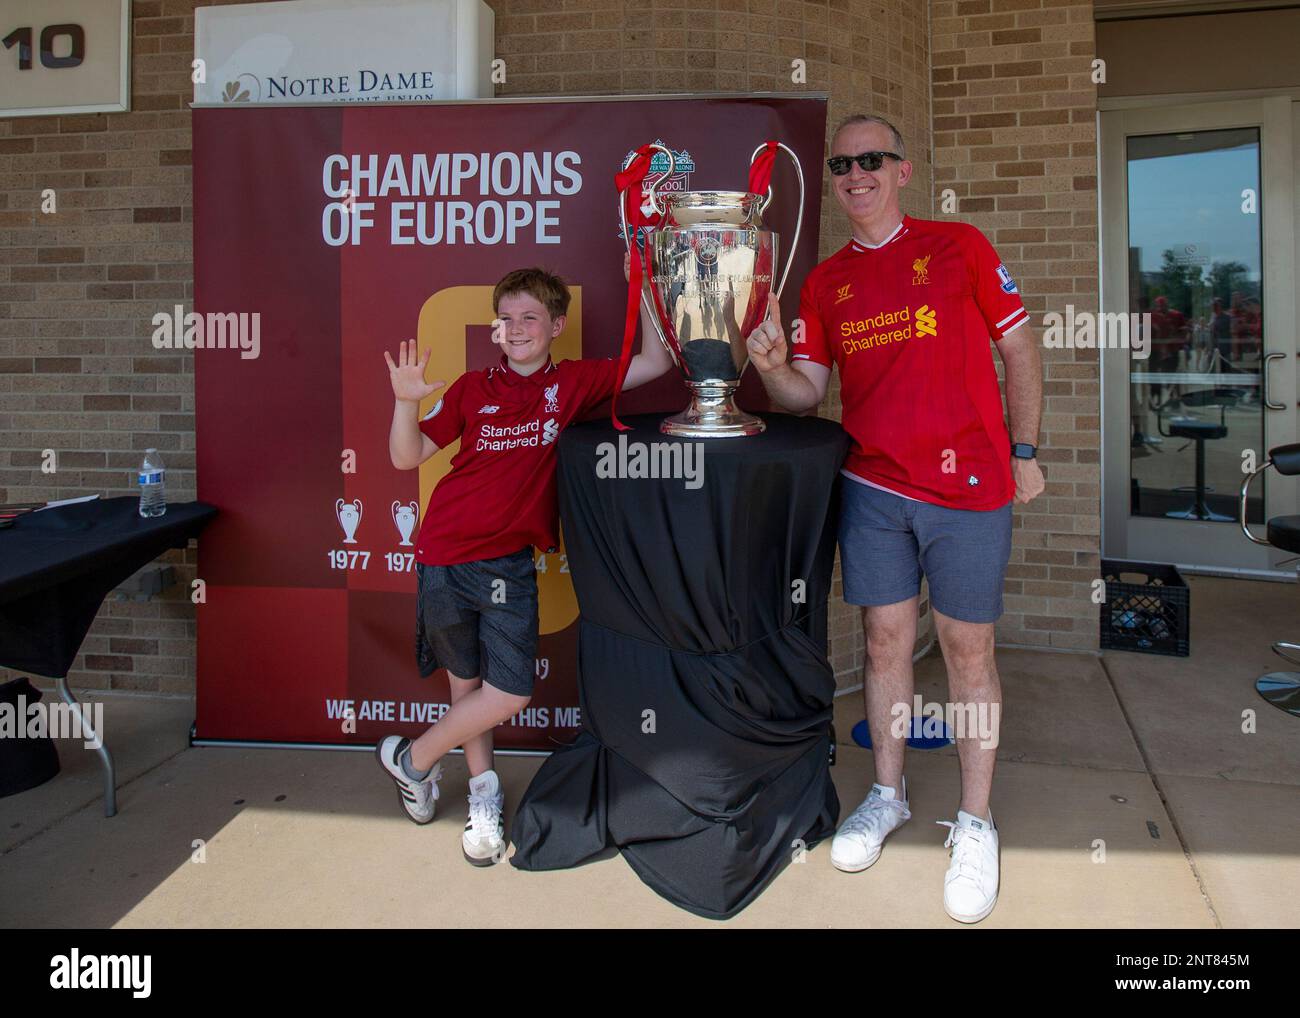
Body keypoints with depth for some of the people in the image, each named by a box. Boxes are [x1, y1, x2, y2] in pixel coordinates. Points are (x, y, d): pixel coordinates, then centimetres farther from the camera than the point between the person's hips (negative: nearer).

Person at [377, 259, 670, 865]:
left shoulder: (573, 383, 2)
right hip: (446, 554, 0)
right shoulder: (472, 388, 3)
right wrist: (405, 401, -15)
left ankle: (410, 759, 18)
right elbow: (407, 457, 2)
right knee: (466, 682, 11)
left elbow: (655, 362, 0)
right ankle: (483, 792, 33)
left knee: (510, 691, -6)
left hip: (510, 561, 0)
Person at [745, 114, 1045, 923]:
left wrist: (1025, 451, 0)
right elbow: (808, 393, 9)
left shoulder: (960, 247, 1)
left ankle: (975, 823, 18)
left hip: (968, 486, -3)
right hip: (874, 488, 3)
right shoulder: (824, 284, 9)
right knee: (886, 639, 10)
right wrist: (772, 366, -13)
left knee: (969, 650, 4)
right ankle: (888, 794, 29)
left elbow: (1020, 349, 4)